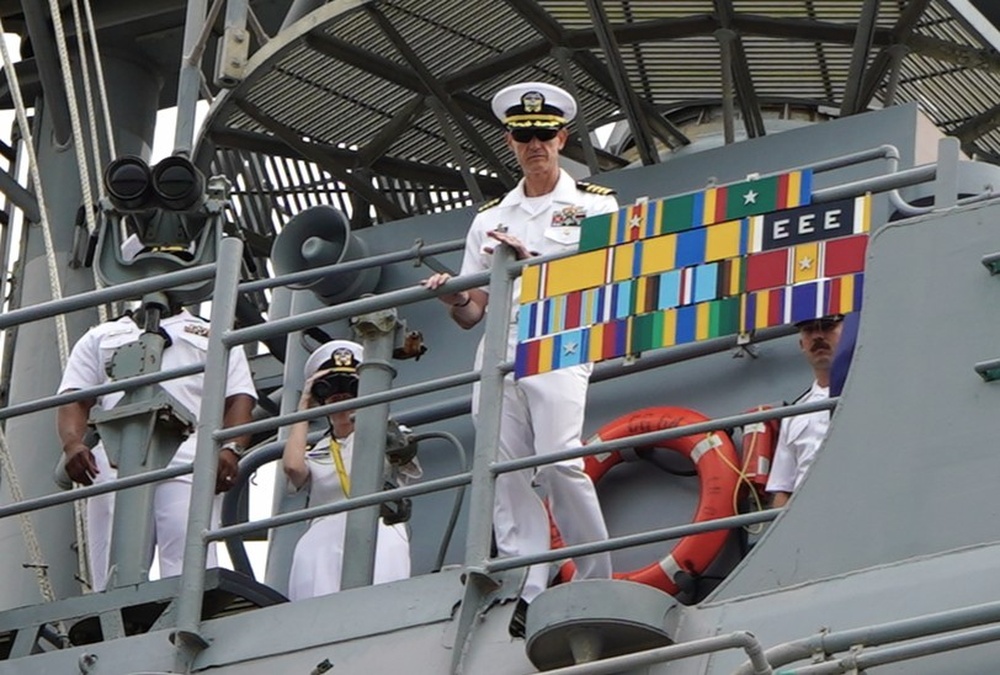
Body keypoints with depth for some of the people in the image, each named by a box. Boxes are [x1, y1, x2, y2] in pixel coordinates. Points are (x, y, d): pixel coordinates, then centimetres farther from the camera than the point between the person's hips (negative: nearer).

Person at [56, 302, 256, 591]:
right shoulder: (100, 337, 32)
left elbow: (239, 399, 13)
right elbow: (75, 400, 17)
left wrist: (231, 449, -9)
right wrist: (72, 443, -7)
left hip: (189, 459, -1)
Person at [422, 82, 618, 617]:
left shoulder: (595, 204, 11)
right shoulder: (490, 219, 22)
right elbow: (472, 313, 18)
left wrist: (533, 262, -11)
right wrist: (452, 299, -6)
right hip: (498, 351, 5)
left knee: (559, 461, -21)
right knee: (505, 471, -7)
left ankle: (597, 582, -13)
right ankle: (527, 593, -9)